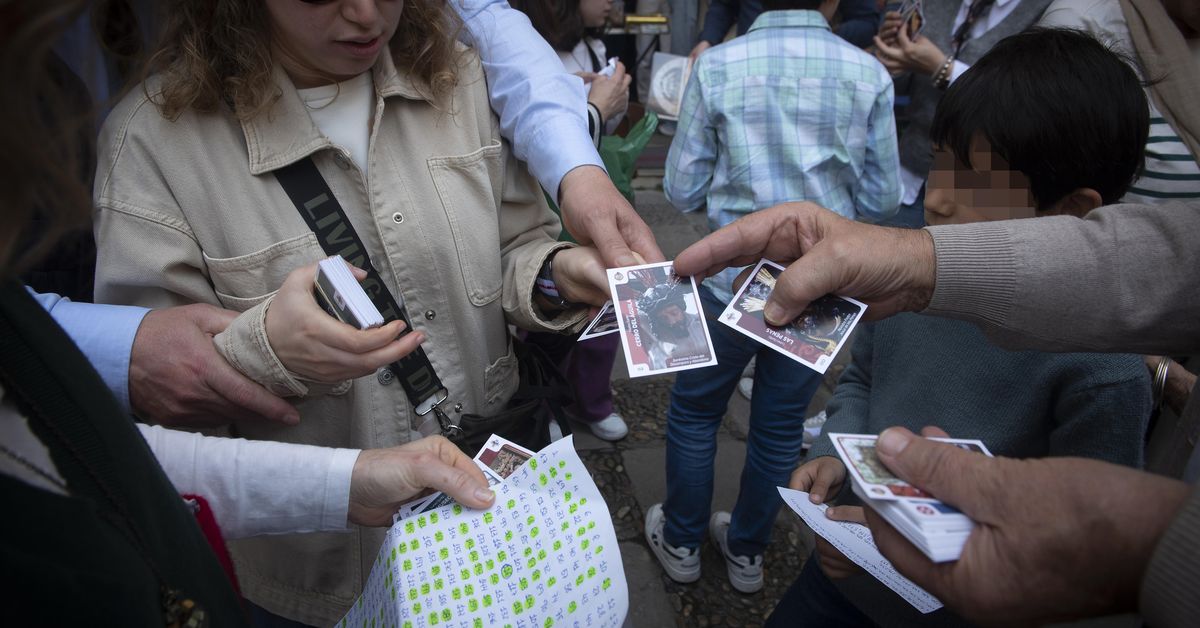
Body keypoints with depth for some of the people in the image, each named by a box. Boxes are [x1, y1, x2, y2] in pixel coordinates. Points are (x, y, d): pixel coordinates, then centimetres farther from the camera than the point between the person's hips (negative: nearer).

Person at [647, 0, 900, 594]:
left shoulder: (716, 66, -9)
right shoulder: (868, 73, -5)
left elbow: (682, 192, -5)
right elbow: (881, 201, 1)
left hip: (733, 280, -2)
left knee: (694, 411, 18)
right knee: (780, 425, 18)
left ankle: (681, 542, 36)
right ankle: (747, 551, 38)